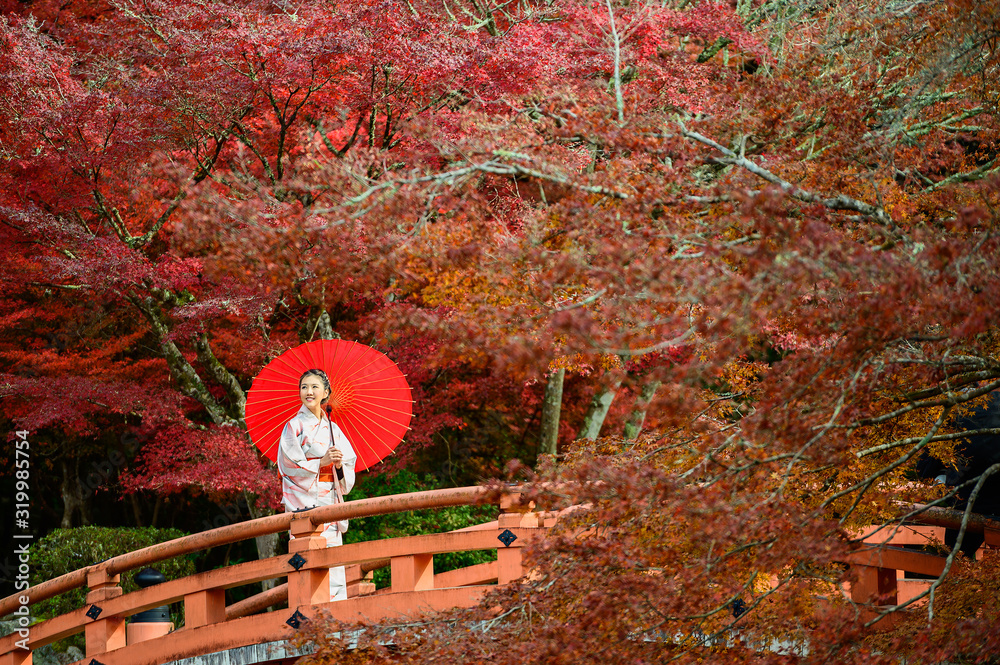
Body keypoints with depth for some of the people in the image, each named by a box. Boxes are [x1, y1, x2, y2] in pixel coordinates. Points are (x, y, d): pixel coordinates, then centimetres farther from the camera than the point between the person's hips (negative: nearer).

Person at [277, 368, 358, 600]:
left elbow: (349, 469, 14)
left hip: (330, 501, 5)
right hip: (305, 502, -5)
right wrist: (321, 462, -15)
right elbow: (288, 466, -7)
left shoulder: (333, 429, 15)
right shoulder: (294, 426, 0)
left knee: (334, 564, 0)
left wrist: (340, 465, -8)